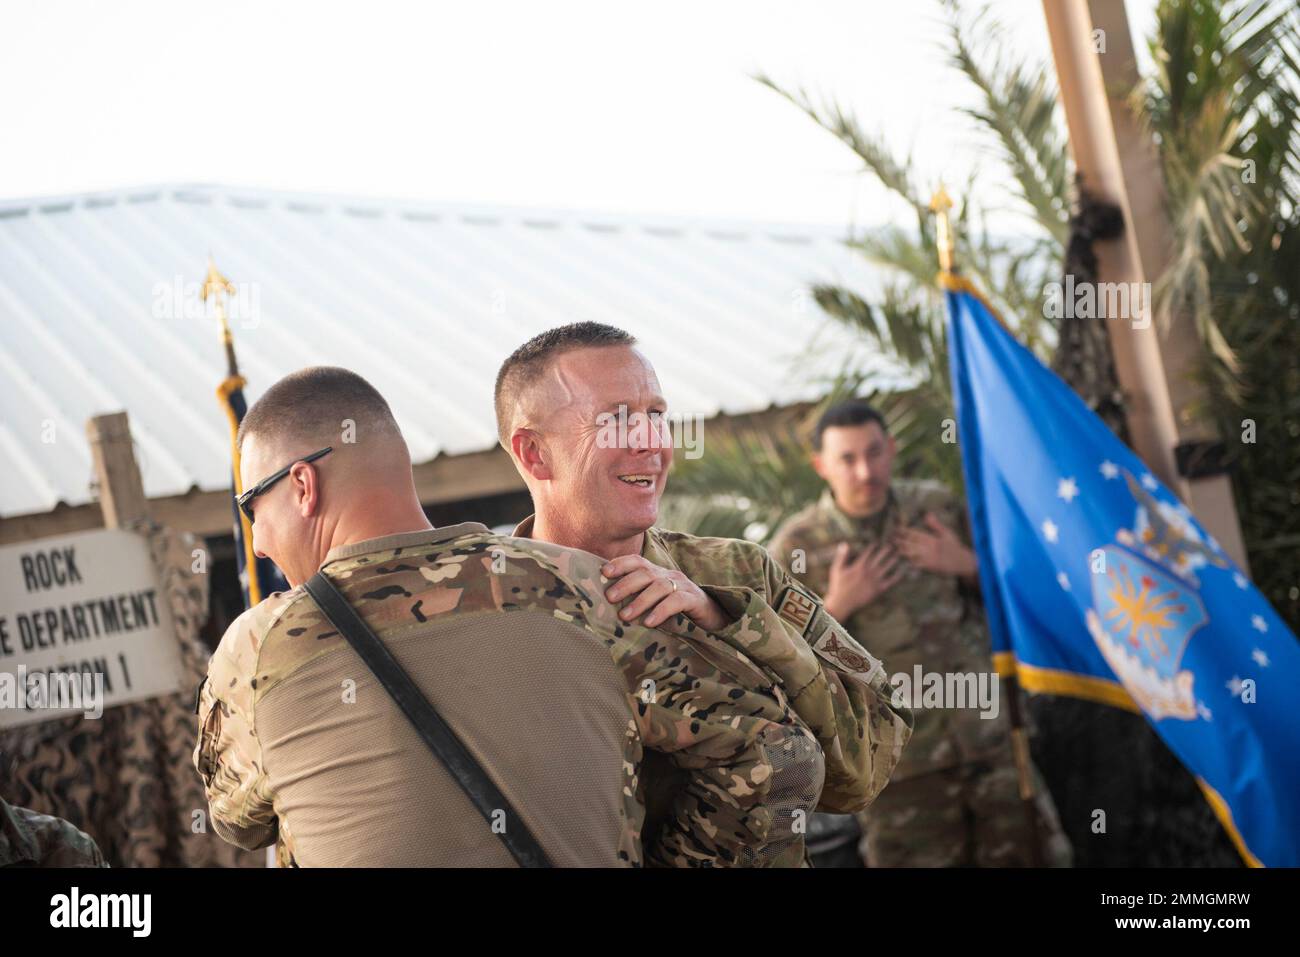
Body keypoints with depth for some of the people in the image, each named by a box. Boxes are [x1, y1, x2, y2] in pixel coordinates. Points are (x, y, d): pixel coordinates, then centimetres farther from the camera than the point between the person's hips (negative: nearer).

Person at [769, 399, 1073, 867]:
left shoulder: (937, 507, 2)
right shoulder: (798, 548, -7)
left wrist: (968, 566, -5)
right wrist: (836, 607, -18)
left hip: (990, 742, 3)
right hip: (901, 769, -3)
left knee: (1034, 856, 9)